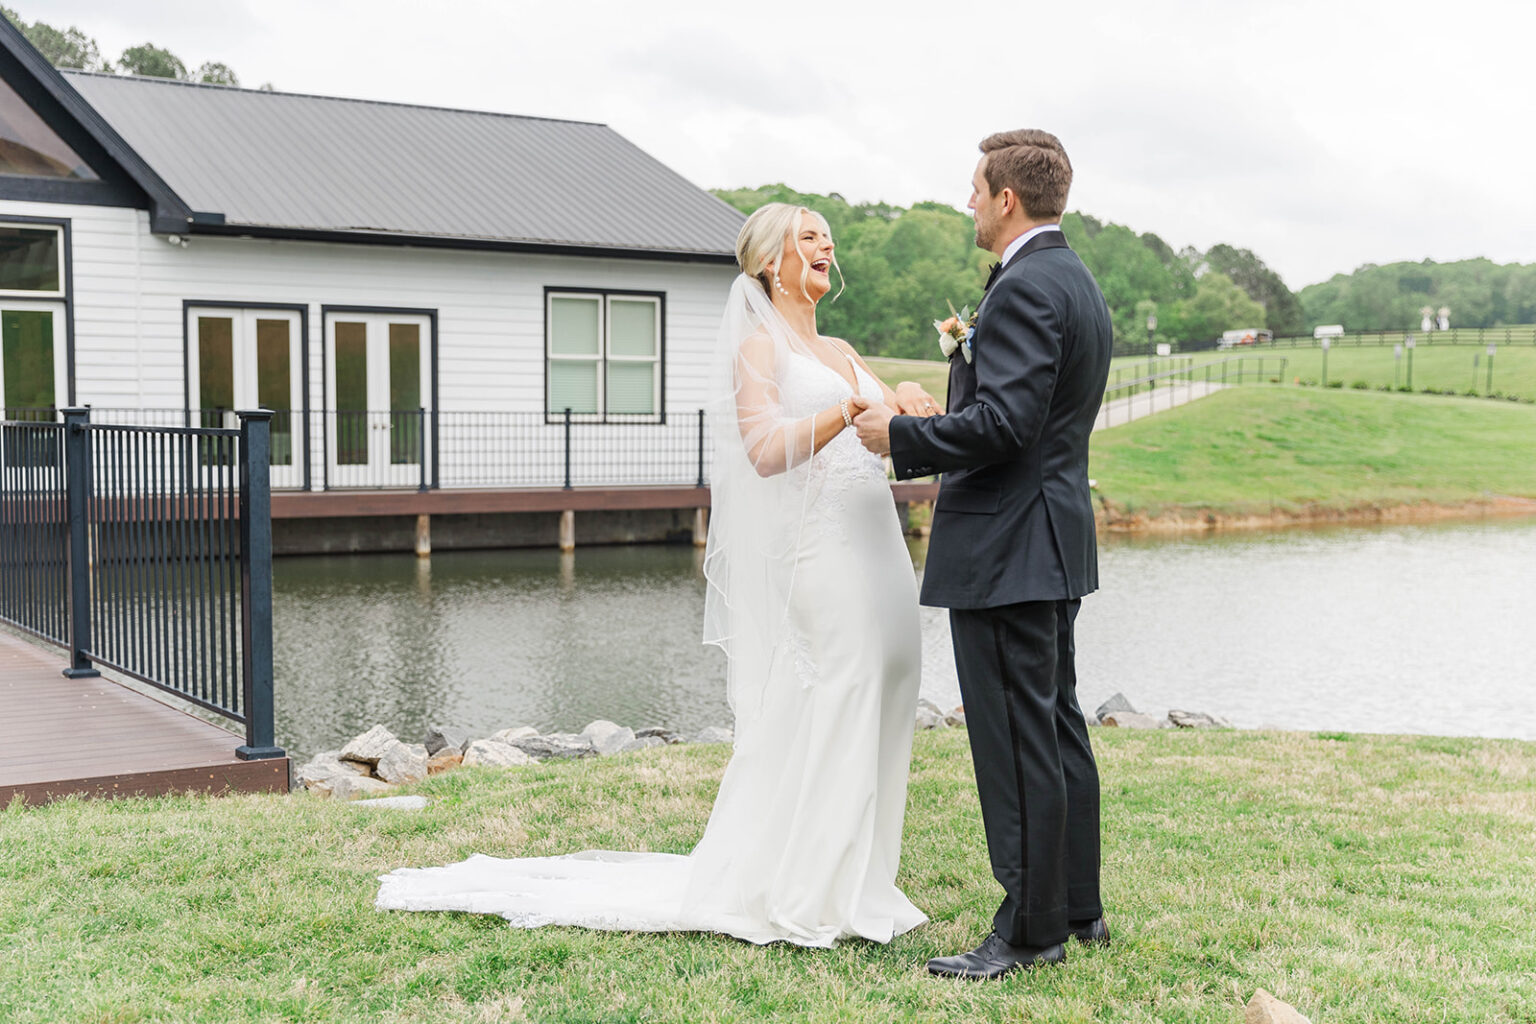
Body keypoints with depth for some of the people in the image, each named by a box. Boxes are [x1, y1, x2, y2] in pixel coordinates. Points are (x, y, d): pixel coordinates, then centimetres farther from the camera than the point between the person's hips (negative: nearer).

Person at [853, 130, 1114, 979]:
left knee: (1018, 742, -3)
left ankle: (1030, 929, 6)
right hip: (1053, 544, 11)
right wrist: (929, 457, 23)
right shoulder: (1076, 283, 16)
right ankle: (1076, 905, 28)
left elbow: (1003, 422, -25)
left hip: (1005, 550, -11)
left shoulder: (1024, 288, -17)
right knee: (1058, 729, 17)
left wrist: (899, 437, -13)